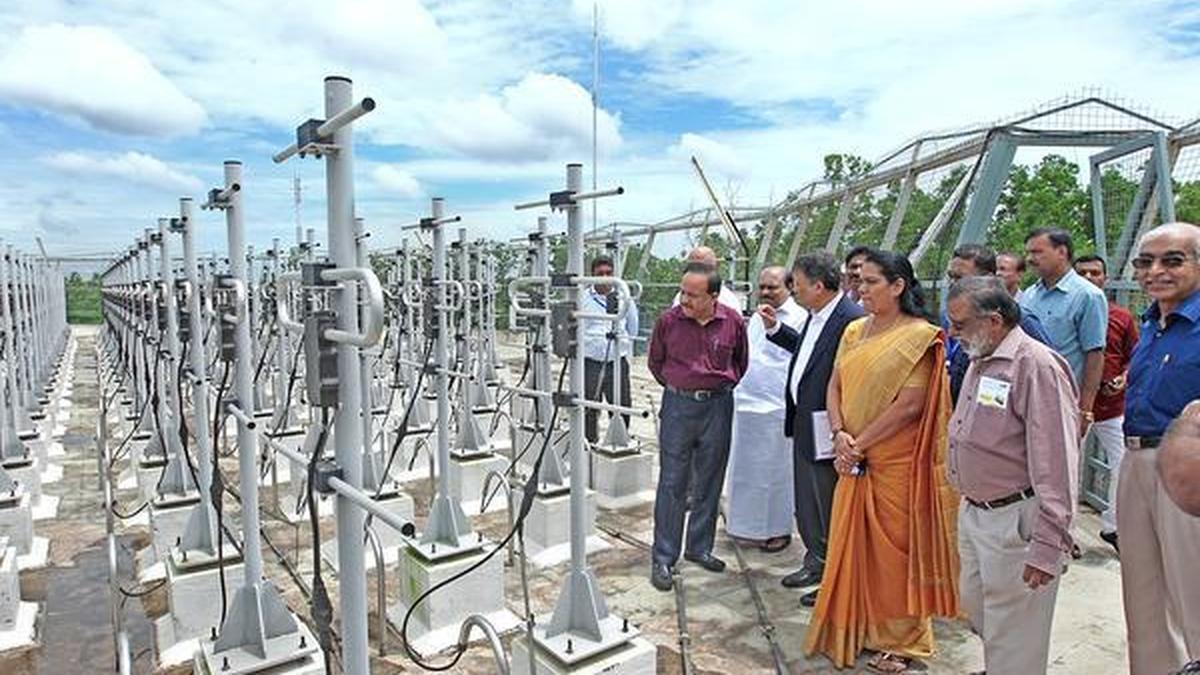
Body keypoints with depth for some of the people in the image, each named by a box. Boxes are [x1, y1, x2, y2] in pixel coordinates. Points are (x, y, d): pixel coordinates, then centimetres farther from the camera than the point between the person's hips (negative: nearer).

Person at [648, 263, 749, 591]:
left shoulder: (733, 322, -4)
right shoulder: (668, 321, -8)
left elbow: (740, 361, 14)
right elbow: (655, 361, 10)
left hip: (718, 406, 2)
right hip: (678, 405, -2)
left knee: (710, 482, 11)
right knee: (672, 483, 0)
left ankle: (700, 548, 27)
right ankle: (663, 558, 9)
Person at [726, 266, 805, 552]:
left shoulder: (799, 318, -10)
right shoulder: (756, 317, 14)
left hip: (775, 408, -7)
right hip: (744, 404, 8)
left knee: (775, 471, 4)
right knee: (744, 467, 16)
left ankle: (778, 529, 19)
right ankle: (747, 522, 32)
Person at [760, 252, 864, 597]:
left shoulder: (851, 319, -22)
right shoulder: (816, 315, 6)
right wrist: (775, 328, 15)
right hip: (803, 424, 9)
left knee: (829, 507, 7)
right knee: (806, 502, 22)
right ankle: (817, 560, 41)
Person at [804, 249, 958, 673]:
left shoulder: (918, 336, -11)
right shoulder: (854, 332, 9)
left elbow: (910, 405, -17)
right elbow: (835, 387, 8)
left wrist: (860, 444, -14)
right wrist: (839, 435, -8)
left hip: (896, 462, -6)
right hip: (854, 461, 6)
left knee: (894, 549, 6)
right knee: (854, 545, 13)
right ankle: (861, 628, 32)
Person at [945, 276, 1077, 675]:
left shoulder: (1037, 366, -19)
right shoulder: (979, 362, 10)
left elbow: (1055, 464, -22)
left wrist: (1047, 545, -22)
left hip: (1015, 519, -9)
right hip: (973, 512, 9)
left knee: (1012, 637, 6)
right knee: (975, 608, 23)